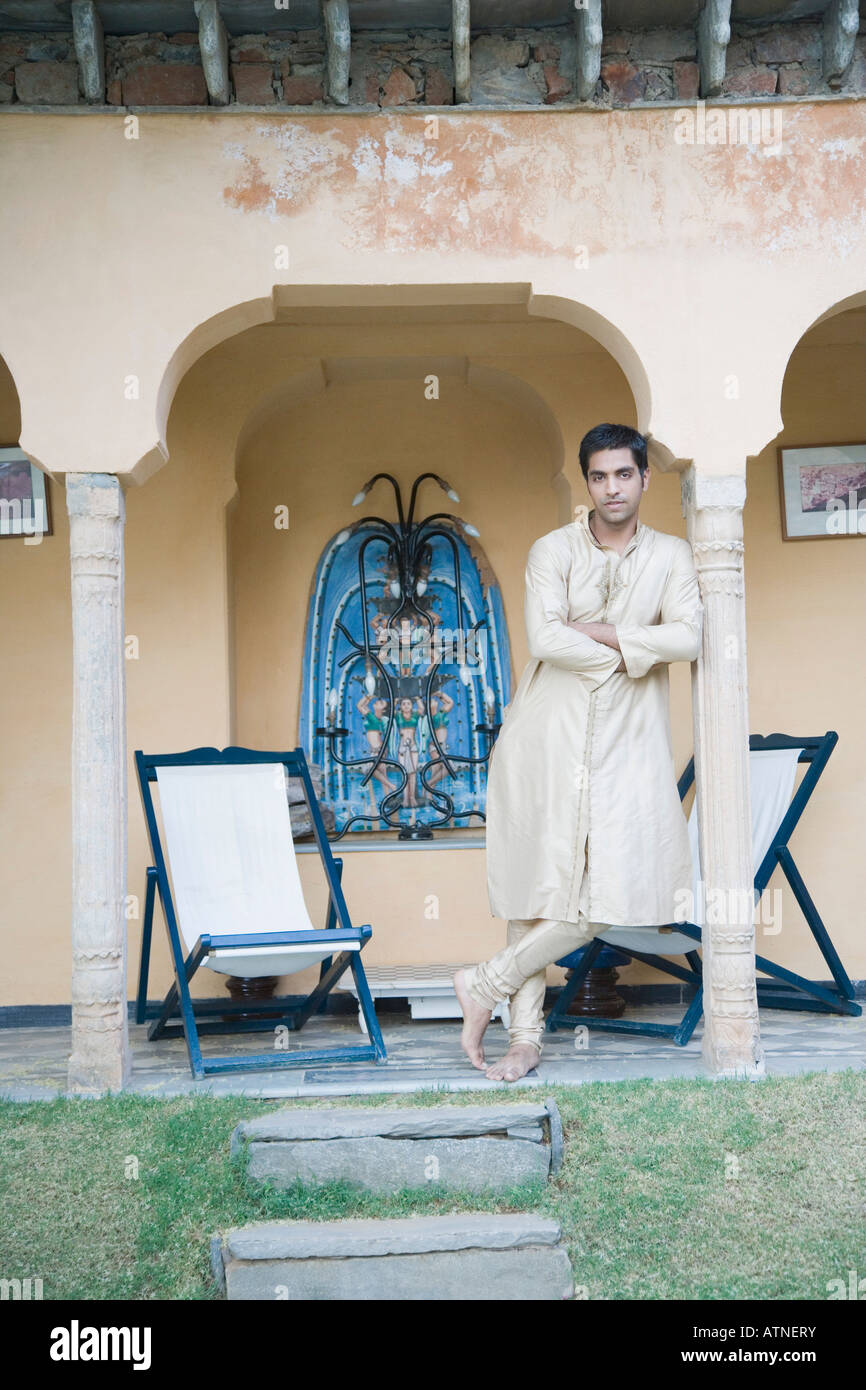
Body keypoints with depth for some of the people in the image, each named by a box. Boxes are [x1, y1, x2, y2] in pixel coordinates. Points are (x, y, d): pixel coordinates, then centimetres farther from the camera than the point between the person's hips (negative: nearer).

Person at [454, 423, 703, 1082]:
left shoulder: (671, 555, 8)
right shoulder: (553, 550, 1)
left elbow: (689, 636, -9)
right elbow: (545, 639, -15)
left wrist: (597, 632, -11)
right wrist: (633, 653, -8)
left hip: (629, 744, 2)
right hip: (549, 738, -2)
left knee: (613, 891, -8)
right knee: (540, 882, 0)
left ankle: (486, 985, 7)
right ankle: (526, 1035, 12)